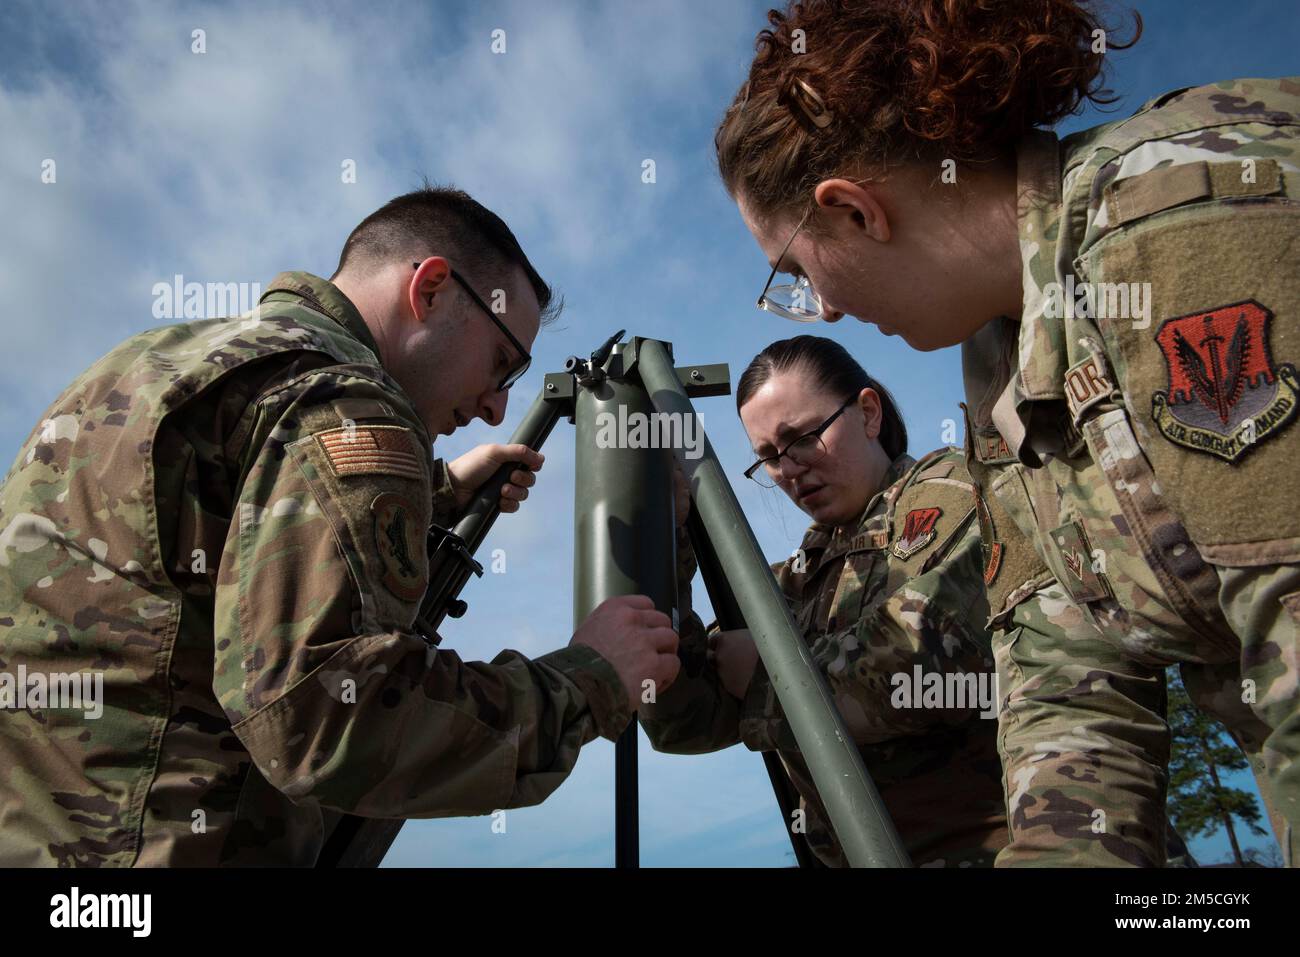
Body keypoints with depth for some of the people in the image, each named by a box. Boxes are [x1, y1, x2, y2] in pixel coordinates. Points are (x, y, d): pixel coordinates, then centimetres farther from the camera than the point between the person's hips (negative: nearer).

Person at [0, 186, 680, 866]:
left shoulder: (173, 351, 12)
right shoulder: (346, 407, -15)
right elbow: (325, 716, -25)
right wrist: (584, 684, -13)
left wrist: (441, 491, 34)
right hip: (139, 841, -9)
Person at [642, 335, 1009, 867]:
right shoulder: (797, 581, 13)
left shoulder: (945, 491, -2)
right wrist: (657, 552, -3)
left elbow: (931, 662, -20)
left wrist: (766, 670, -8)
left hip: (978, 842, -6)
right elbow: (684, 723, 4)